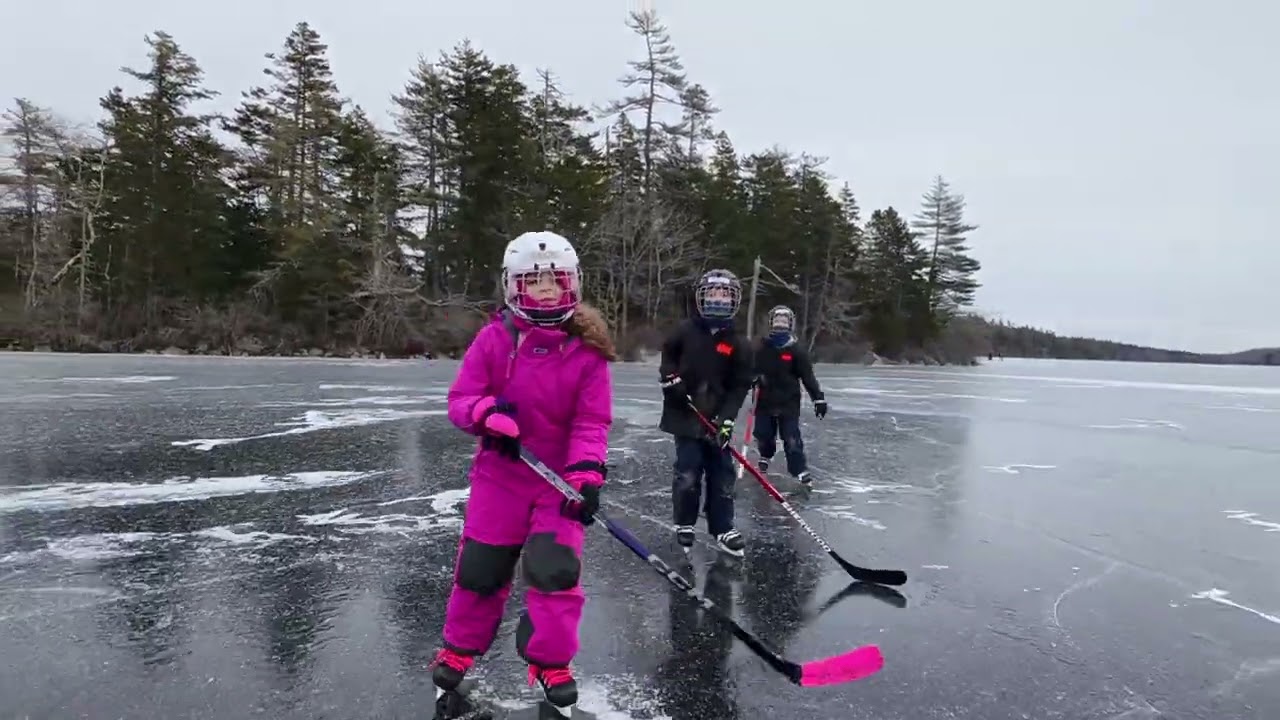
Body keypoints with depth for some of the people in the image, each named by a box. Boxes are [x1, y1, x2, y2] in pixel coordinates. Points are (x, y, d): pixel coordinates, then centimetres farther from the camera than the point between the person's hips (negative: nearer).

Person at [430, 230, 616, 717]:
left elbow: (591, 422, -11)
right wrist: (485, 413, -27)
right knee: (480, 567, 9)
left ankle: (551, 663, 17)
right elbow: (460, 399, -5)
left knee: (556, 569, -6)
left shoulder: (587, 349, -10)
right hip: (500, 472, 1)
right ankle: (460, 649, 34)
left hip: (560, 477, -1)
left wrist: (585, 475, -24)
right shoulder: (494, 338, -8)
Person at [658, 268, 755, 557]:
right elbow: (668, 354, 16)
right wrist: (671, 378, -3)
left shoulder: (738, 345, -3)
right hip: (686, 415, -1)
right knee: (688, 473, -1)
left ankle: (722, 528, 18)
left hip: (718, 420, 1)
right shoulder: (686, 330, -1)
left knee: (722, 474, 5)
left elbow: (740, 386, -5)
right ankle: (684, 525, 18)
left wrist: (726, 419, -15)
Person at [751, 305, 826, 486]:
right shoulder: (761, 349, -1)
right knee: (762, 434, 13)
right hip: (765, 401, 3)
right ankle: (766, 456, 43)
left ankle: (800, 470, 0)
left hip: (789, 403, -2)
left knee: (792, 439, -8)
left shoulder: (796, 351, -6)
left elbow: (808, 377, -6)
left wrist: (818, 398, -10)